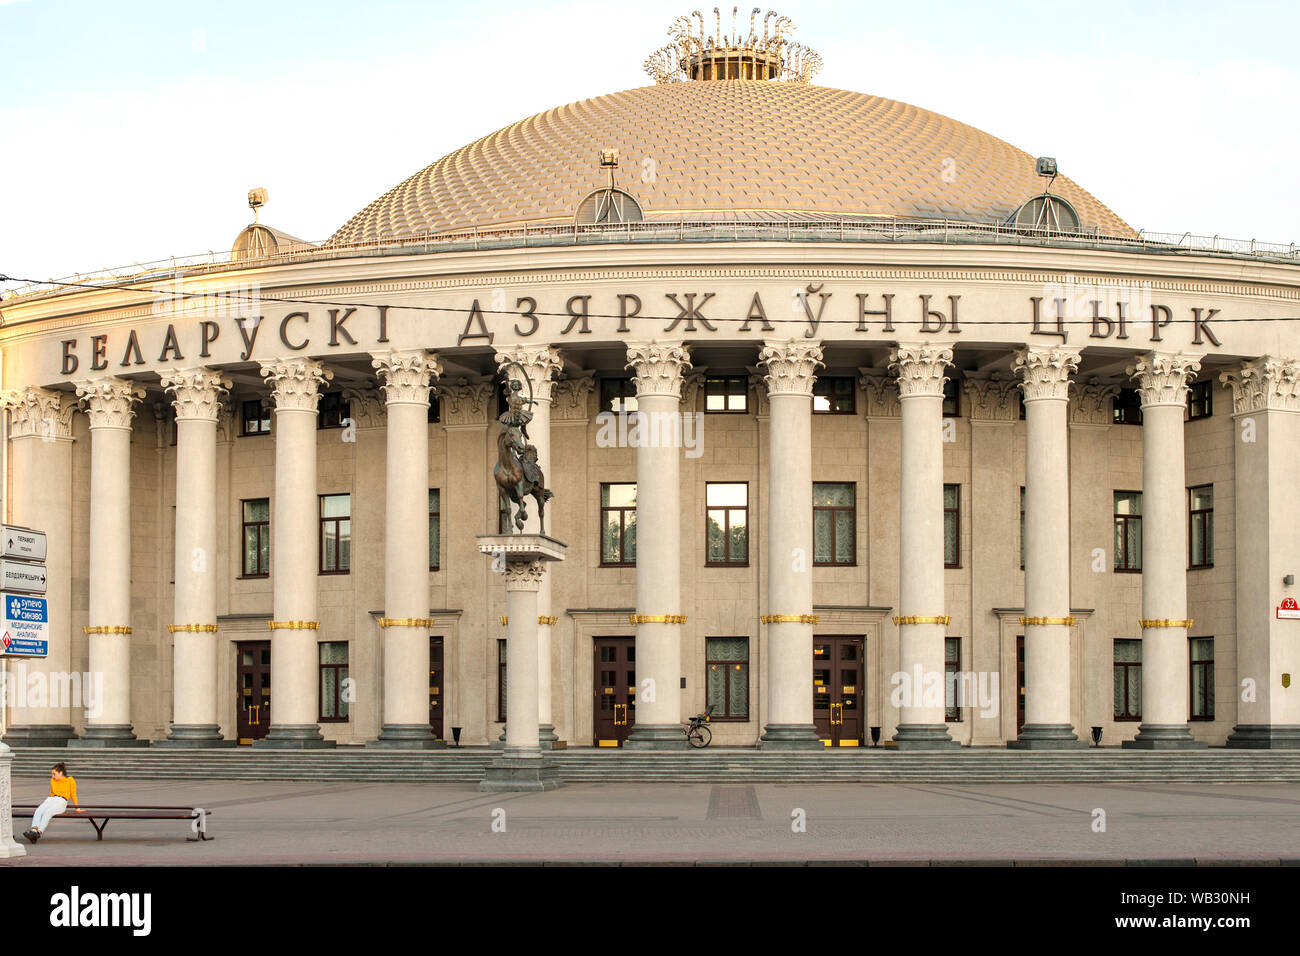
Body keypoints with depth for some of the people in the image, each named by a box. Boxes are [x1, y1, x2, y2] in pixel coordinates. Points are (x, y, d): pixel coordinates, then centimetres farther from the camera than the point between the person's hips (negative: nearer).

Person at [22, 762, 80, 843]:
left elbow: (73, 795, 14)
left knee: (47, 812, -35)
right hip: (50, 799, 5)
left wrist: (77, 808, 15)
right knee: (38, 811, -29)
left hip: (61, 802, -5)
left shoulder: (70, 780, 9)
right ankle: (33, 829, -51)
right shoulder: (52, 780, 23)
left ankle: (39, 832, -52)